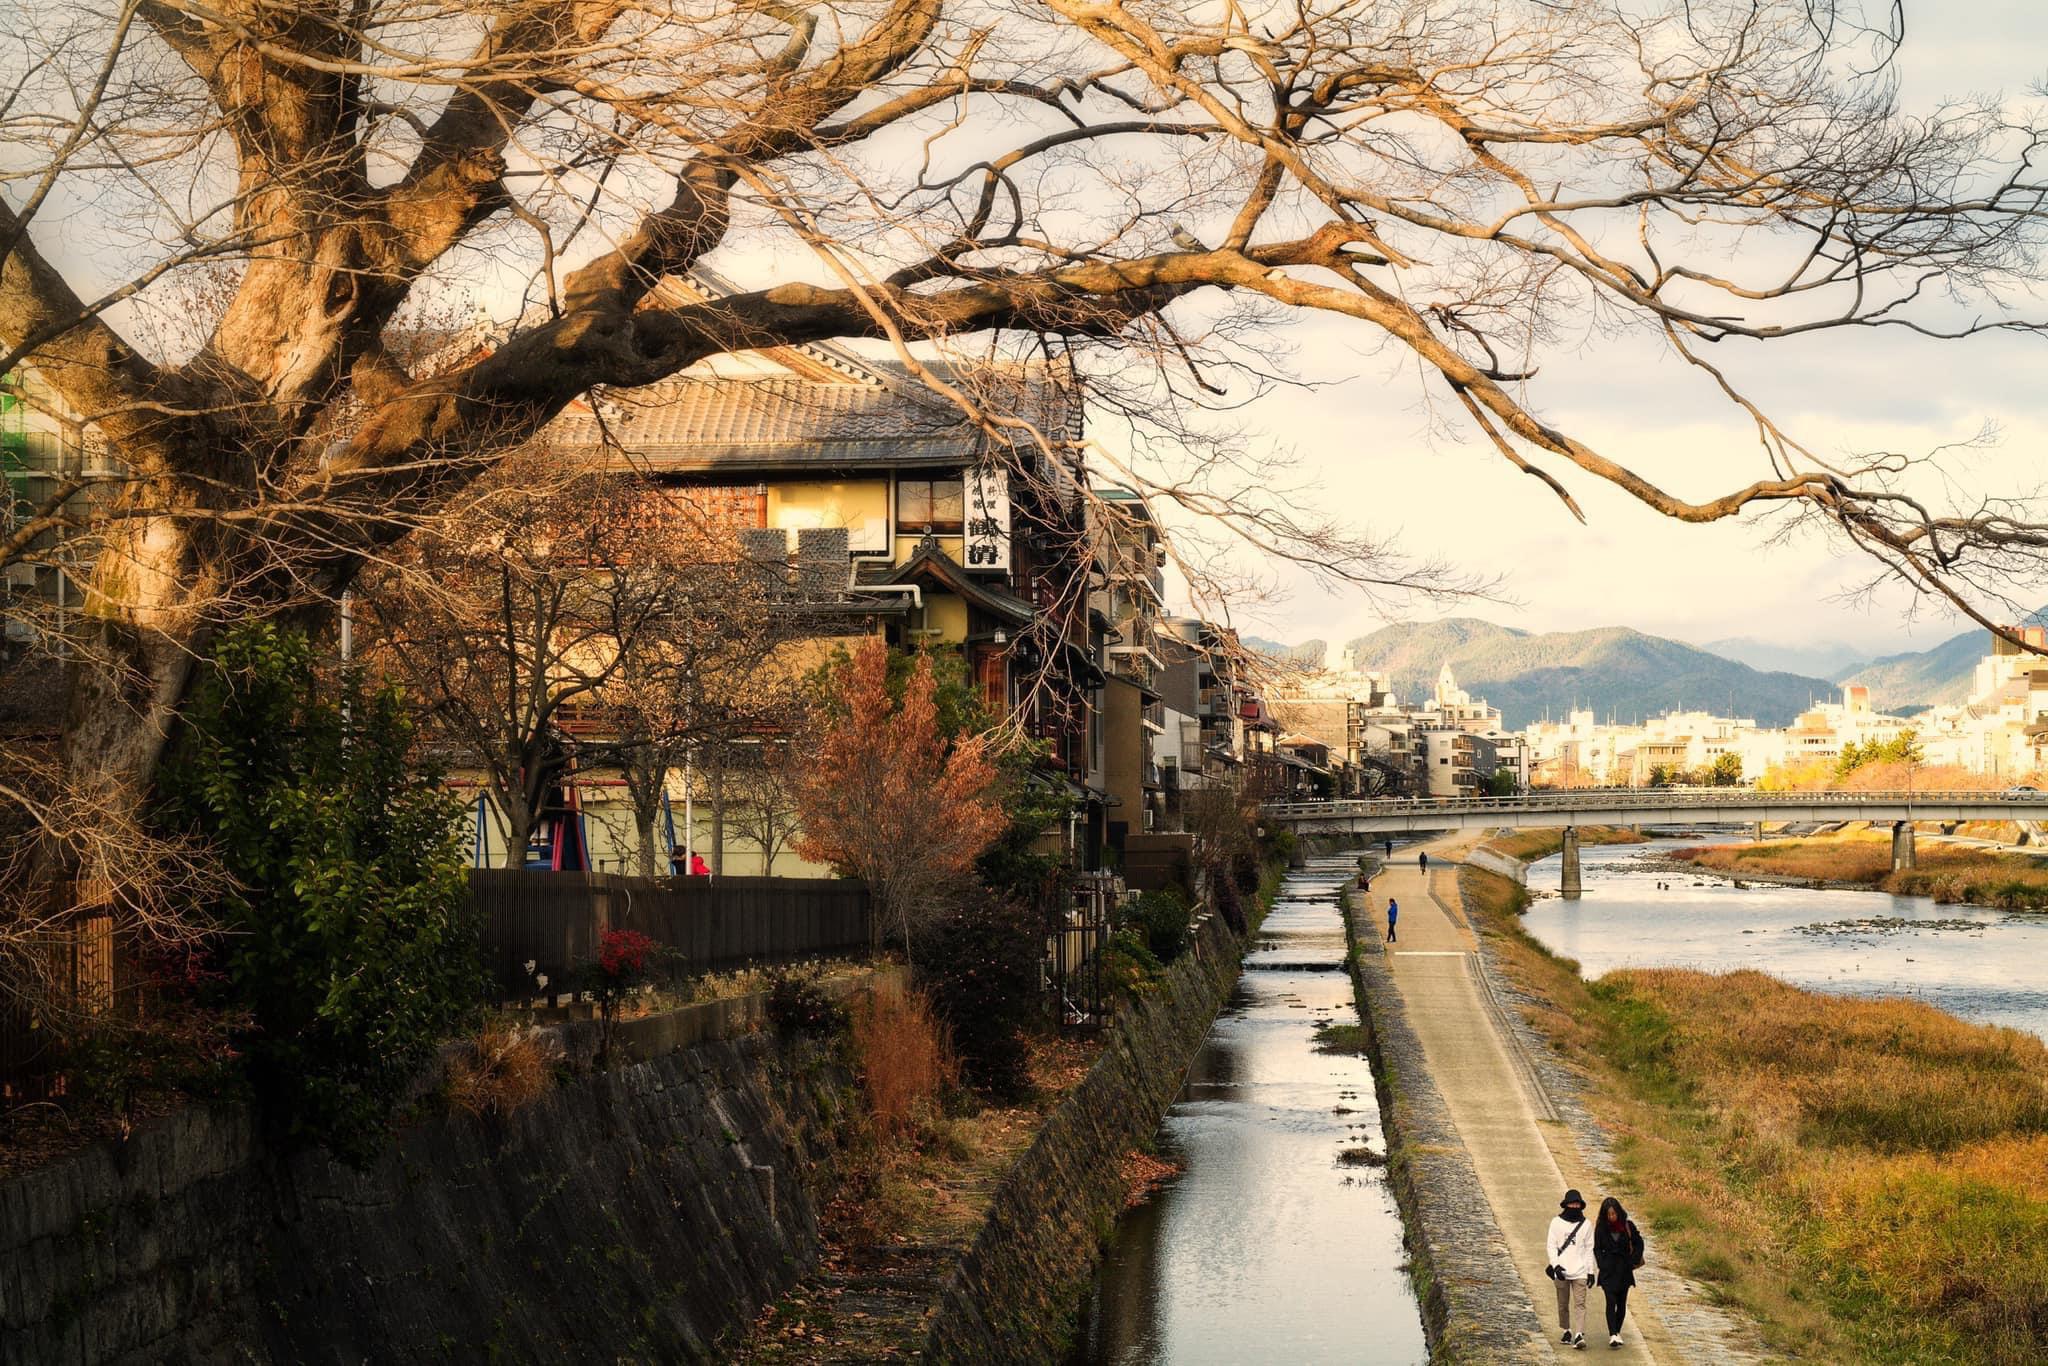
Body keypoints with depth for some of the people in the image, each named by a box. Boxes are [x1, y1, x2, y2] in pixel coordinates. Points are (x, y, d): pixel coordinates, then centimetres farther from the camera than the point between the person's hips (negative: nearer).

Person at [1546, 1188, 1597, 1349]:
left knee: (1580, 1304, -10)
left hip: (1580, 1271, 0)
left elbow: (1589, 1249, 11)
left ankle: (1579, 1336, -18)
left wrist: (1591, 1271, 8)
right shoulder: (1557, 1223, 2)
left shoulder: (1585, 1224, 7)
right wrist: (1555, 1265, -12)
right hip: (1561, 1271, 0)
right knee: (1563, 1304, 9)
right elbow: (1551, 1246, 1)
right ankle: (1567, 1330, 25)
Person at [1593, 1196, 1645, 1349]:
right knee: (1611, 1301, -14)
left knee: (1622, 1303, 7)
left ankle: (1617, 1332, 22)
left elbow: (1638, 1243, 7)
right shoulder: (1601, 1227, -2)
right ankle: (1613, 1335, -20)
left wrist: (1632, 1262, -2)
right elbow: (1597, 1248, 3)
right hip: (1608, 1270, -2)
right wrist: (1602, 1265, -8)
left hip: (1624, 1269, 2)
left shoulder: (1628, 1225, -2)